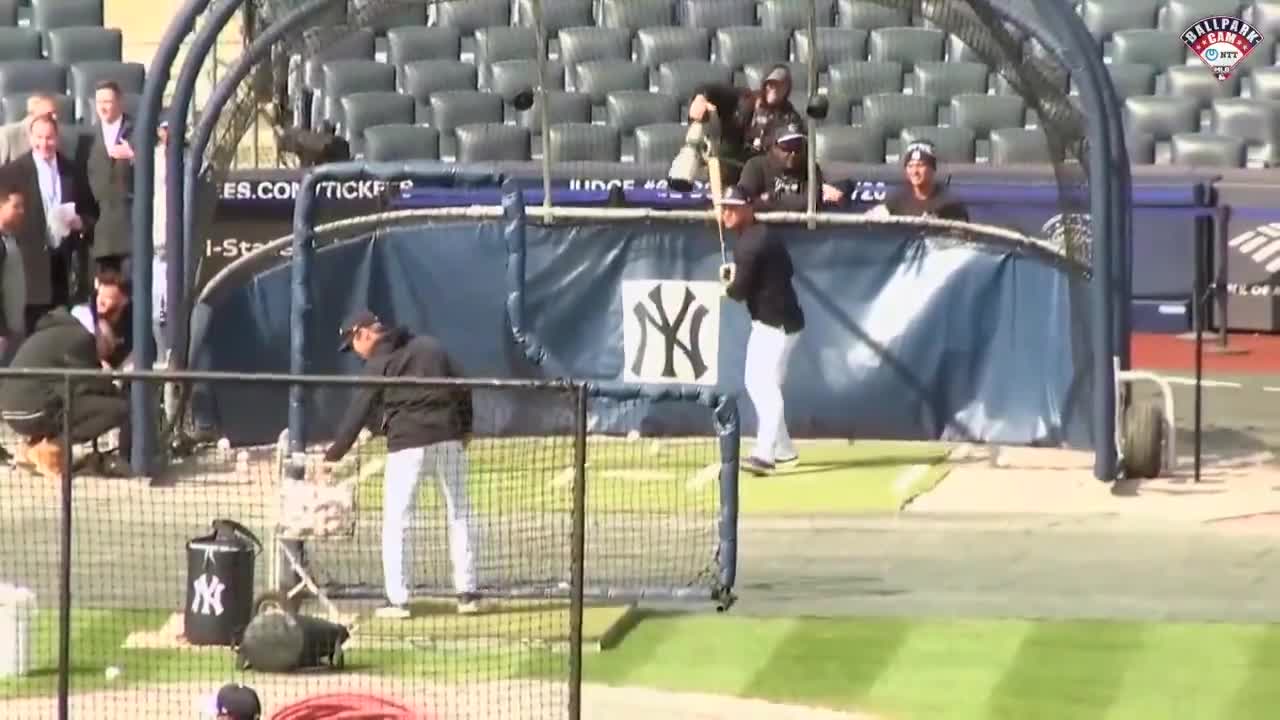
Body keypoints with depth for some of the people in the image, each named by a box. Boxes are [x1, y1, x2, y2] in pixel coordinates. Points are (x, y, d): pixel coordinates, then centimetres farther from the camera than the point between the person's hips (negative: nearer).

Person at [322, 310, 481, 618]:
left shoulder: (379, 362, -2)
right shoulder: (431, 346, 13)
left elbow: (359, 413, -5)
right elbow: (462, 387, 11)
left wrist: (333, 455, -2)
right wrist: (465, 429, 19)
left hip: (408, 444, -5)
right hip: (448, 439, 5)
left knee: (395, 522, 3)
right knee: (459, 516, 11)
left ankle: (397, 599, -2)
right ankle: (467, 593, 9)